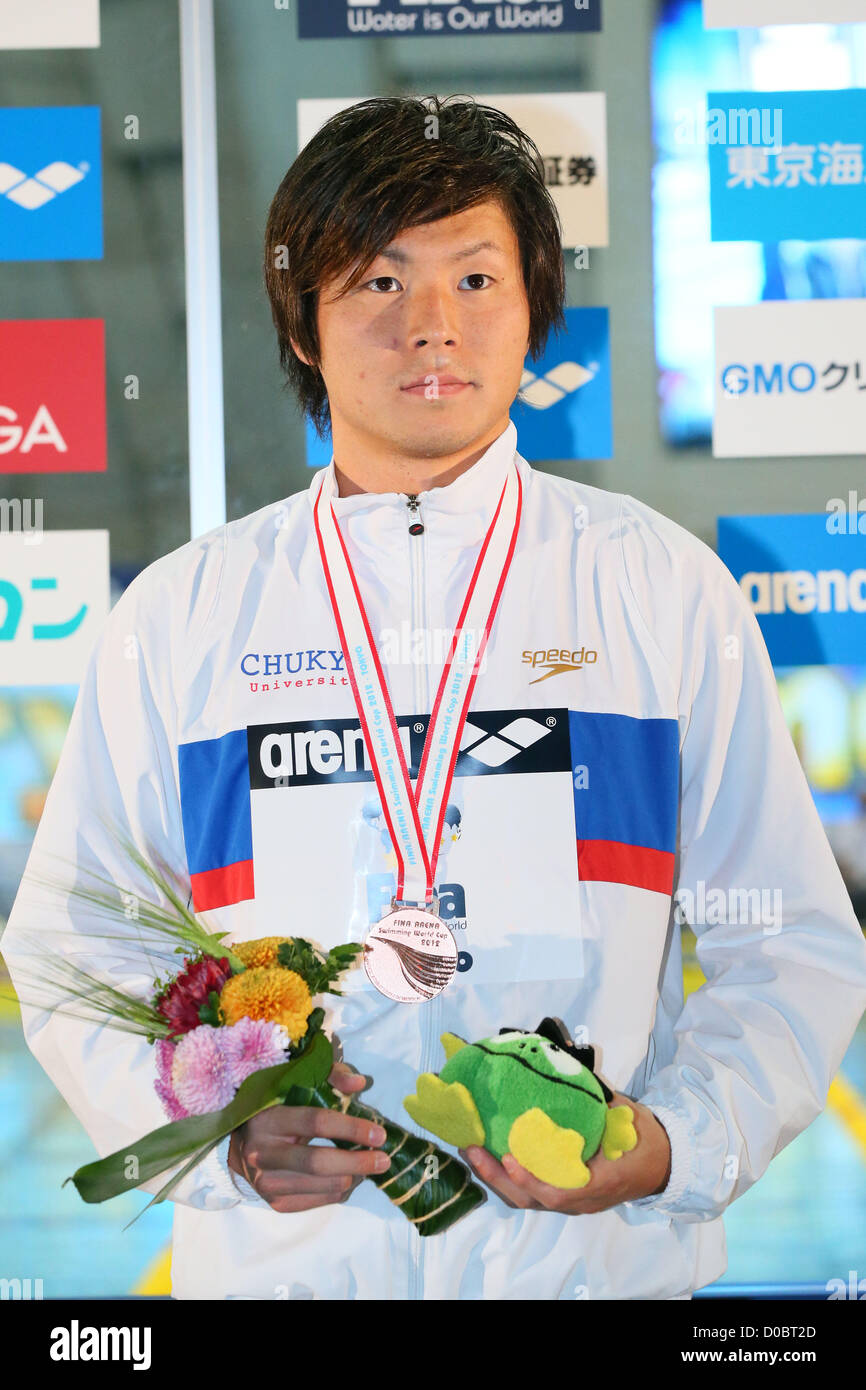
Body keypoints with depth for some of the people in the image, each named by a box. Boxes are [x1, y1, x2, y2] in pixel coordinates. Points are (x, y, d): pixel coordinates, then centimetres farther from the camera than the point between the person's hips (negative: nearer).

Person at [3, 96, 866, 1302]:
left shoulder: (668, 590, 3)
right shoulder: (175, 616, 3)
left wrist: (676, 1145, -13)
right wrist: (218, 1134, -12)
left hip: (598, 1257, 0)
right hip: (280, 1259, 0)